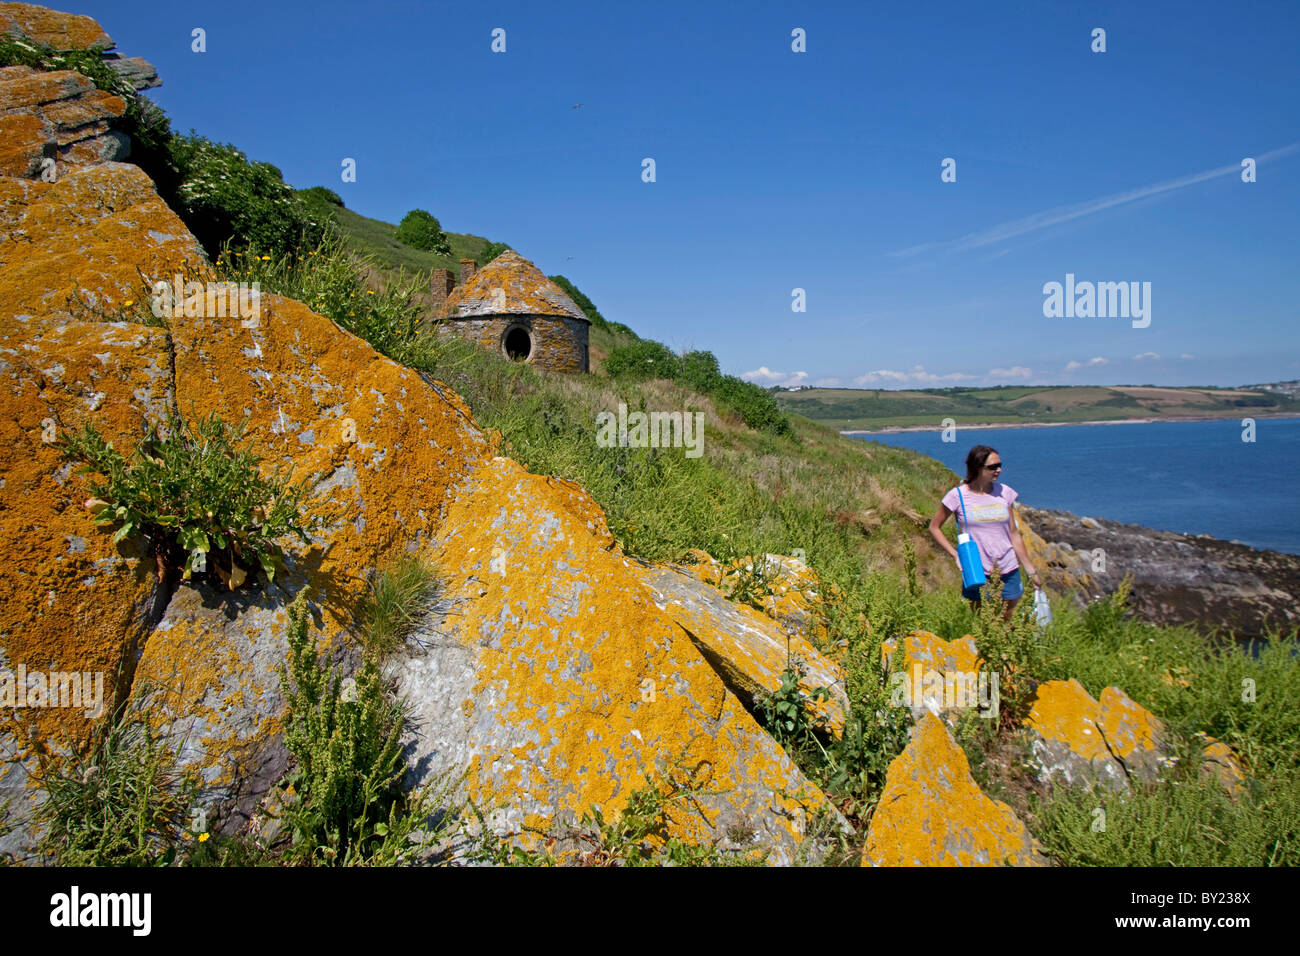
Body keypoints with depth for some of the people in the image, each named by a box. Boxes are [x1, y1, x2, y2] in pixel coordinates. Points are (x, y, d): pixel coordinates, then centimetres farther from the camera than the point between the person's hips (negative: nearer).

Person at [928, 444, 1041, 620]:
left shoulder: (1004, 492, 3)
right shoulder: (958, 495, -7)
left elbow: (1014, 534, 9)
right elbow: (934, 527, 3)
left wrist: (1031, 571, 11)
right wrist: (956, 555, -8)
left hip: (1008, 571, 3)